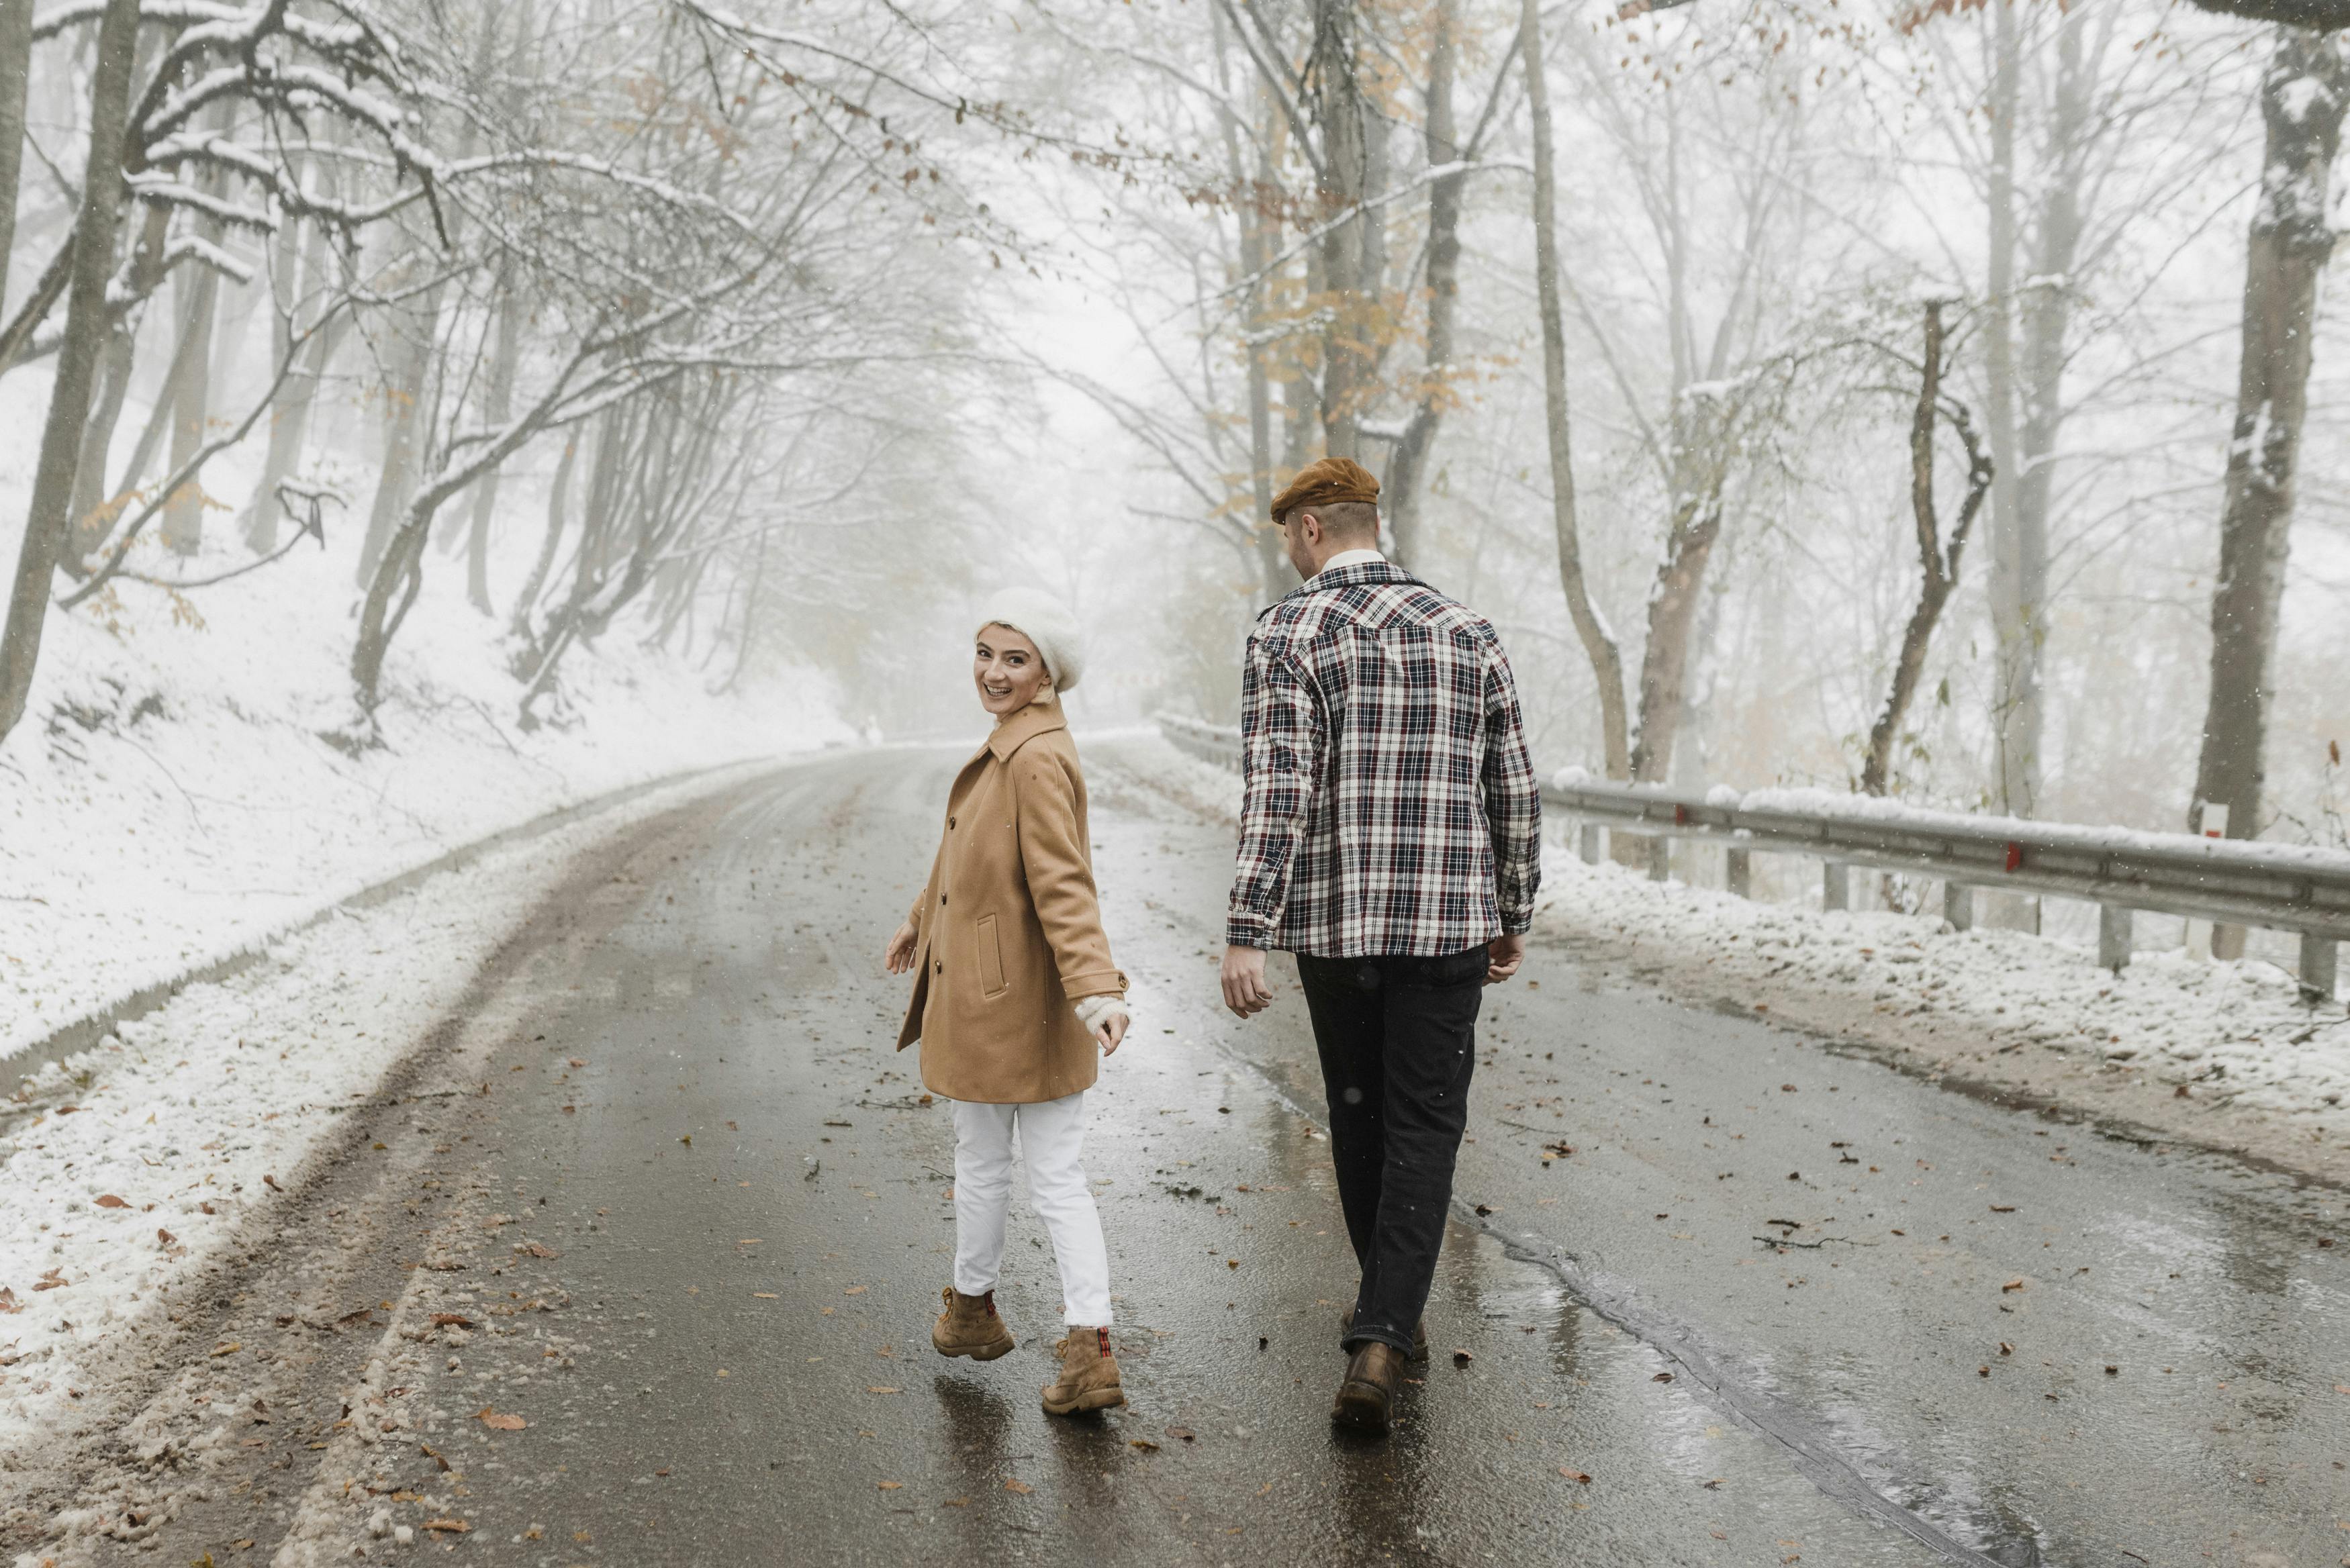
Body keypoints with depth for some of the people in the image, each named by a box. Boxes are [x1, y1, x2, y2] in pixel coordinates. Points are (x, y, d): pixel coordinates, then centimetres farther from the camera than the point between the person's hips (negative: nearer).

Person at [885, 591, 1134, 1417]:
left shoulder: (1036, 759, -21)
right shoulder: (1012, 745, 10)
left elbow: (1063, 884, -28)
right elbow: (975, 850, 24)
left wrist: (1096, 987, -36)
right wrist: (922, 920, 36)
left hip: (999, 1002, -9)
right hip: (1020, 1004, 9)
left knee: (981, 1165, 14)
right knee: (1060, 1178, 6)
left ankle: (972, 1308, 35)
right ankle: (1089, 1350, 4)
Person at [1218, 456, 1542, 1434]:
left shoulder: (1290, 632, -5)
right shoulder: (1466, 634, 7)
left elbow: (1278, 794, -16)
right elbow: (1515, 793, 10)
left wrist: (1245, 934, -16)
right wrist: (1514, 917, 20)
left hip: (1335, 922, -1)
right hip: (1449, 922, 1)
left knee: (1359, 1119, 16)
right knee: (1424, 1131, 4)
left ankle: (1390, 1316, 30)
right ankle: (1381, 1337, -7)